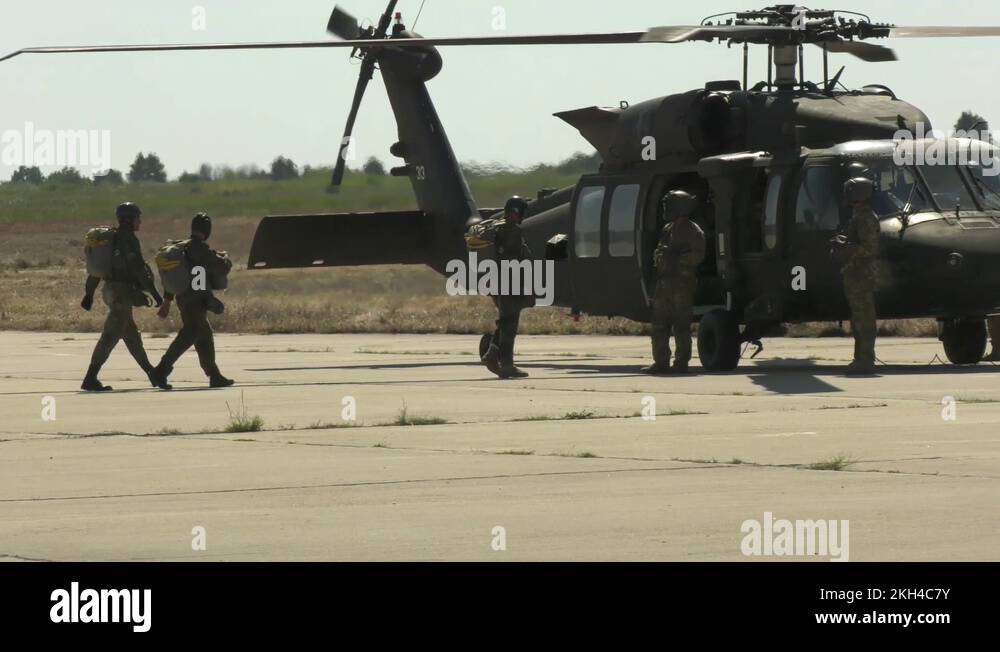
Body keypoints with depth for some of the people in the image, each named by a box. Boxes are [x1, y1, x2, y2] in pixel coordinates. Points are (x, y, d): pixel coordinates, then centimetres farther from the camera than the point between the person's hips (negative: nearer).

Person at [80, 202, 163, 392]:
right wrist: (154, 293, -17)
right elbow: (139, 269, -19)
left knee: (132, 335, 18)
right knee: (110, 337, -11)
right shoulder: (129, 240, -13)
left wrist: (89, 294, 20)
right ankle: (90, 379, -15)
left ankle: (151, 372, 31)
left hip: (111, 290, 10)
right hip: (122, 292, -10)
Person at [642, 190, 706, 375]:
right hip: (664, 282, 8)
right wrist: (660, 257, 2)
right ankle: (661, 362, 10)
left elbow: (697, 256, -13)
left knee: (681, 326, -5)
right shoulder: (668, 229, 20)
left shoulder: (693, 231, -4)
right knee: (659, 325, 6)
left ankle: (681, 363, -2)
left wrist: (676, 258, -17)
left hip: (682, 283, -8)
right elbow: (660, 252, 25)